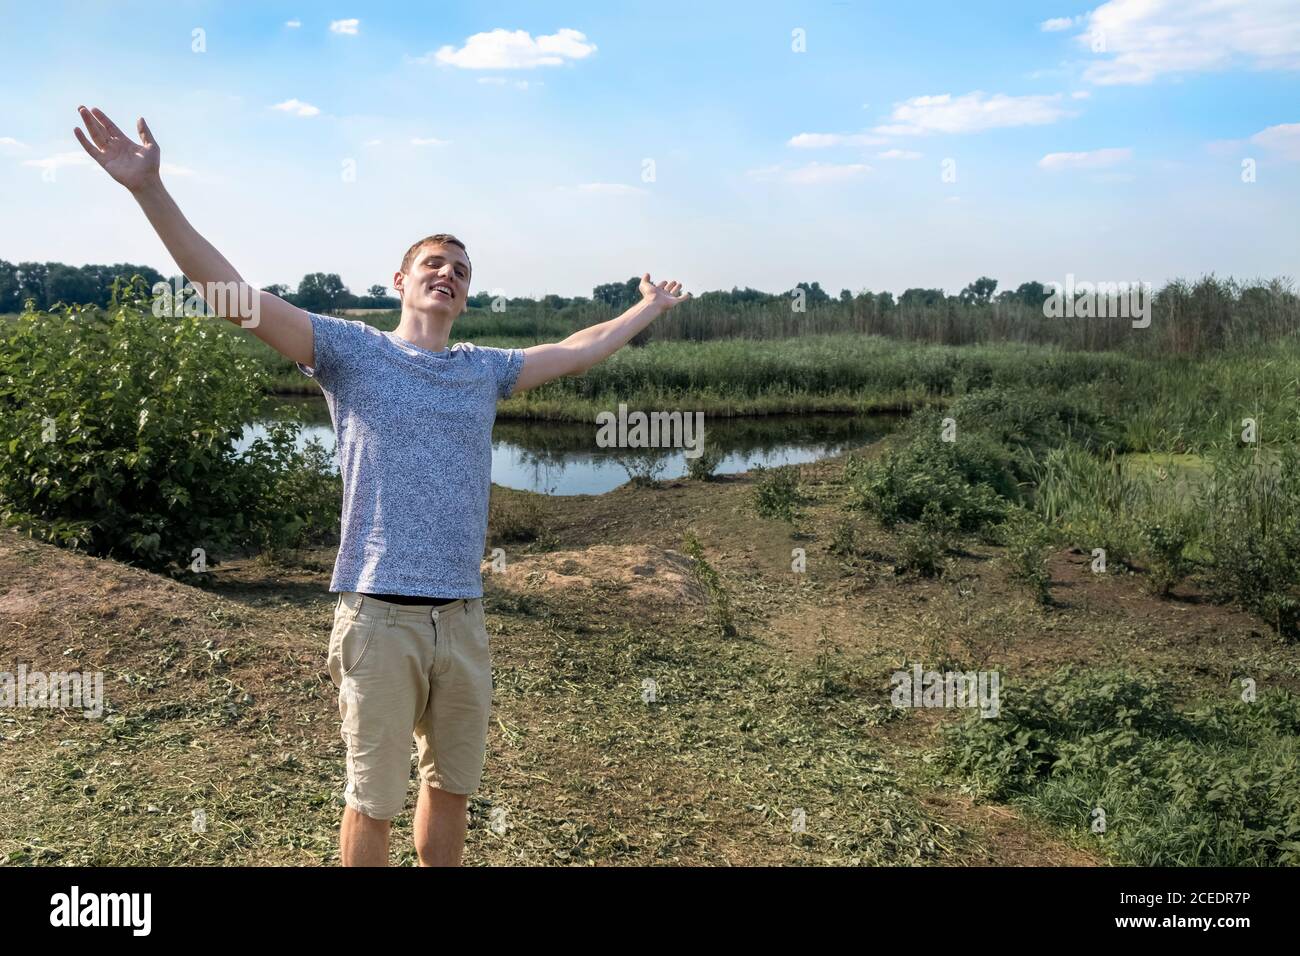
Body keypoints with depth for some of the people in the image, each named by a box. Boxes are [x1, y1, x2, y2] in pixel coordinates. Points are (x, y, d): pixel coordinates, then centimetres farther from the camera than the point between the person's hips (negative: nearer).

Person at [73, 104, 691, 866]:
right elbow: (230, 295, -8)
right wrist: (151, 190, -16)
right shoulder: (351, 350, 0)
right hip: (381, 614, -4)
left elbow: (580, 350, 27)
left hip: (463, 616, 5)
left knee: (453, 785, 18)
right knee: (374, 798, 6)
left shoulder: (485, 369, 13)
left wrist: (649, 311, 36)